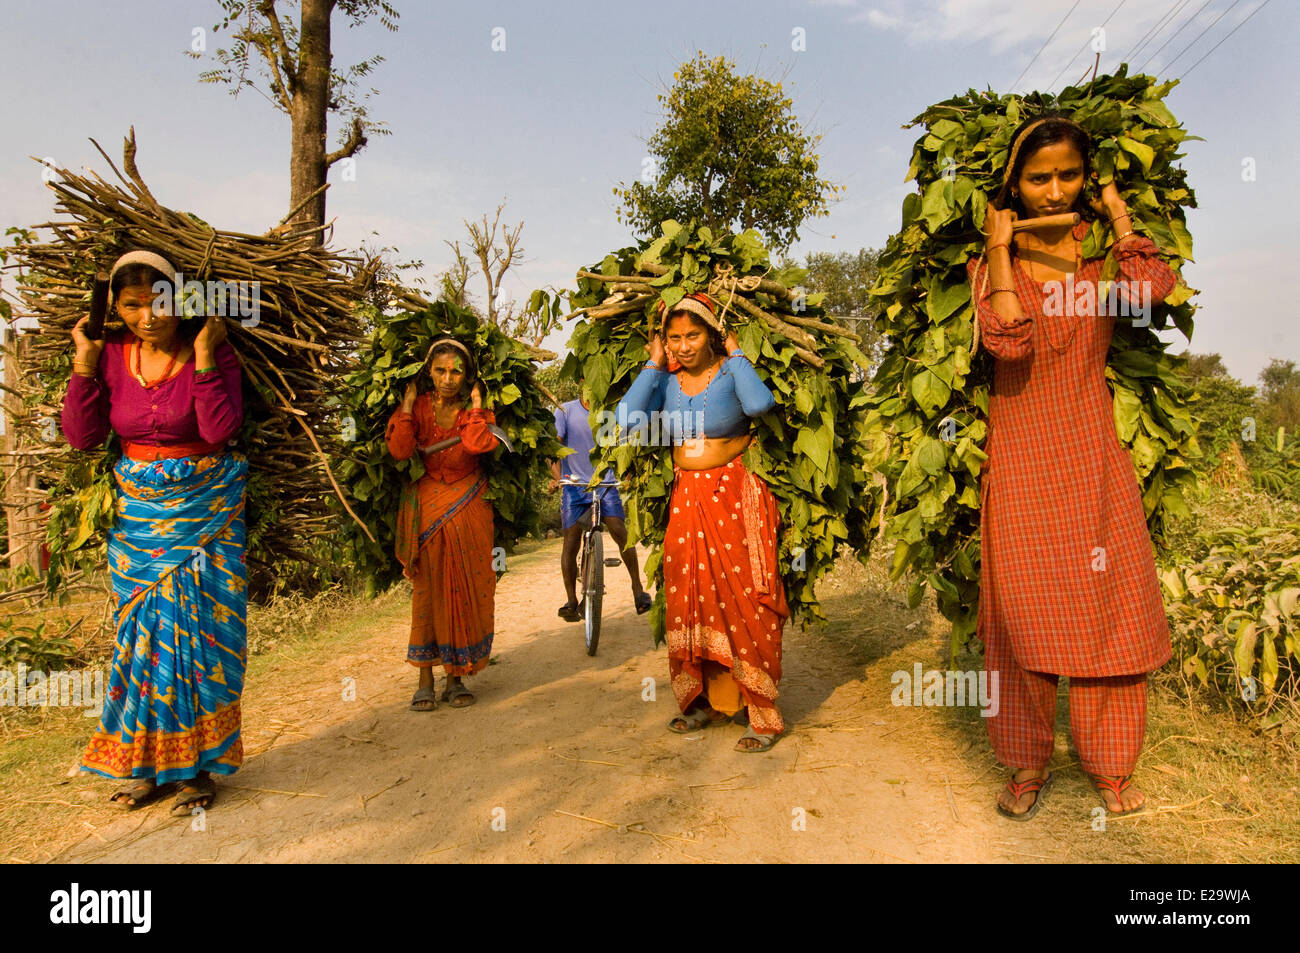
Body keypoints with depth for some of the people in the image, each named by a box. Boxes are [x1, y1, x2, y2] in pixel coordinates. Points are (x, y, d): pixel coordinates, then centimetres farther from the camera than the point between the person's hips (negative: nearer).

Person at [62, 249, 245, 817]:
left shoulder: (211, 351, -7)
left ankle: (196, 764, 13)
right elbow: (82, 436, -3)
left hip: (204, 509, -3)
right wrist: (83, 363, -8)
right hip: (137, 512, 4)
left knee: (196, 629, -1)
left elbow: (220, 429, -20)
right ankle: (148, 761, 24)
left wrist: (204, 355, -21)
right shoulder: (111, 355, 2)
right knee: (143, 631, 9)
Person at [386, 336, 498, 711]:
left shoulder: (475, 409, -1)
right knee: (428, 590, 0)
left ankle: (456, 678, 13)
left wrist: (475, 406, -15)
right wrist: (406, 407, -13)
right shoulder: (420, 404, -1)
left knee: (465, 590, 2)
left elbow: (478, 444, -22)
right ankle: (425, 681, 7)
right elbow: (399, 451, -13)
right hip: (427, 505, 0)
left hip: (468, 508, 0)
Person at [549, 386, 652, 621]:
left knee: (620, 531, -15)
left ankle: (638, 589, -2)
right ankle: (571, 600, 9)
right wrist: (556, 477, -25)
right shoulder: (566, 411, -2)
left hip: (605, 483, 1)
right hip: (574, 483, 0)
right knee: (571, 542, -3)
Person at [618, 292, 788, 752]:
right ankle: (704, 701, 27)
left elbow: (759, 403, -29)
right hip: (687, 499, 5)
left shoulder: (731, 372, -5)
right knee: (689, 602, 10)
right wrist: (654, 364, -4)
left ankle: (764, 715, 7)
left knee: (744, 602, -3)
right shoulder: (666, 380, 6)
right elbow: (628, 417, -12)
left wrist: (735, 353, -13)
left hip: (735, 497, -5)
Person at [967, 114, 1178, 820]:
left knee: (1107, 606, 4)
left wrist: (1118, 216, -3)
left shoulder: (1099, 251, 8)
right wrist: (999, 250, -13)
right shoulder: (990, 263, 1)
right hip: (1019, 459, -2)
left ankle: (1110, 767, 21)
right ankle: (1029, 765, 18)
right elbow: (1009, 342, -19)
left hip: (1092, 453, 2)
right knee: (1023, 610, 2)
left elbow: (1150, 289, -16)